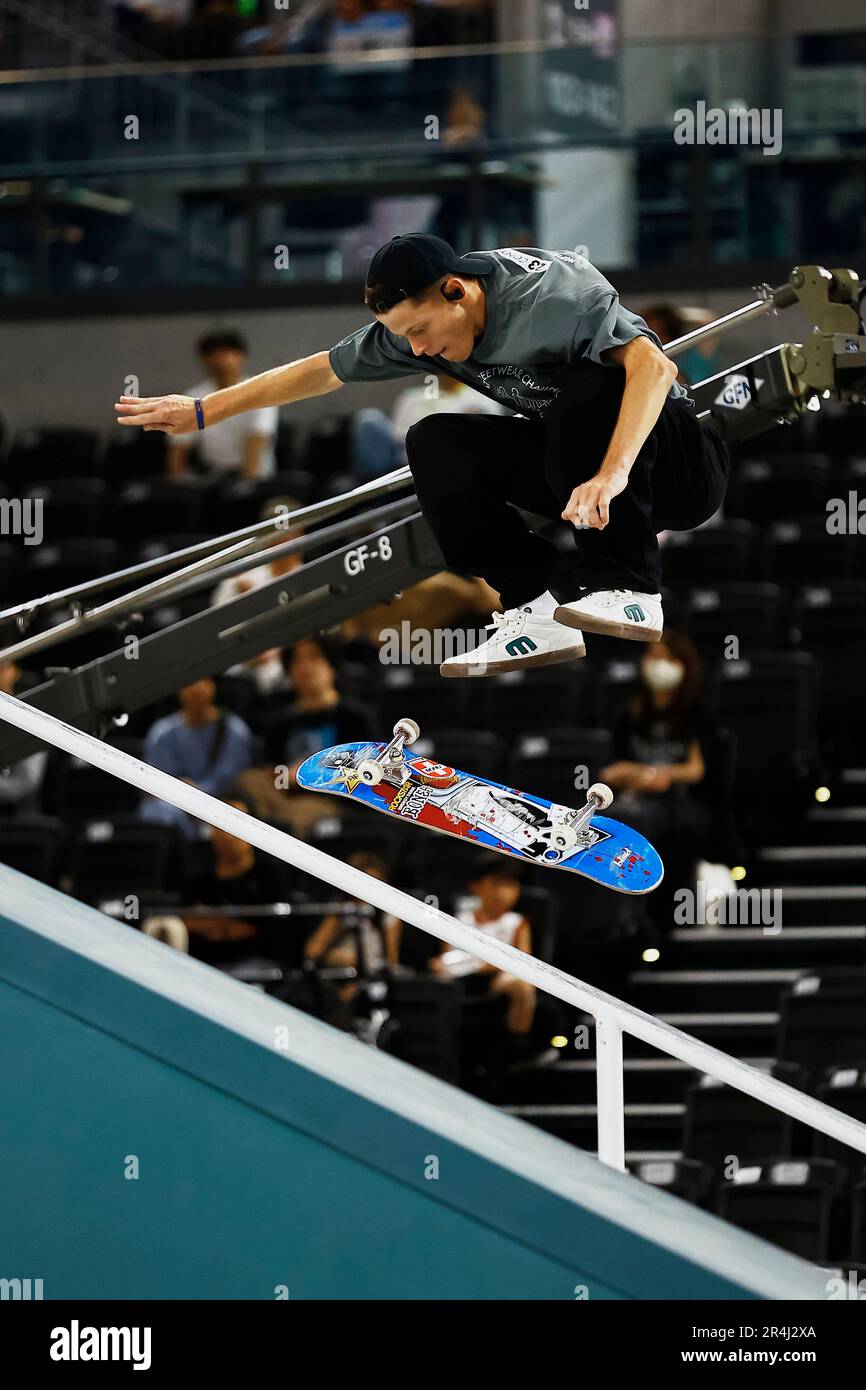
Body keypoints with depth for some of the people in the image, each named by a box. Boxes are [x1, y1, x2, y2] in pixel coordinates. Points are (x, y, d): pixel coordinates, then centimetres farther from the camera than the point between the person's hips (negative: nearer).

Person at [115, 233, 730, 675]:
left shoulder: (556, 294, -28)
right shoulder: (418, 319, -4)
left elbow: (654, 365, -42)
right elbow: (323, 370, 9)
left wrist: (611, 474, -53)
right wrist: (202, 411, 12)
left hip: (680, 463, -7)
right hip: (578, 459, 7)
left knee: (587, 388, -36)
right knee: (436, 445, -11)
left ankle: (626, 592, -33)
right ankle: (532, 616, -16)